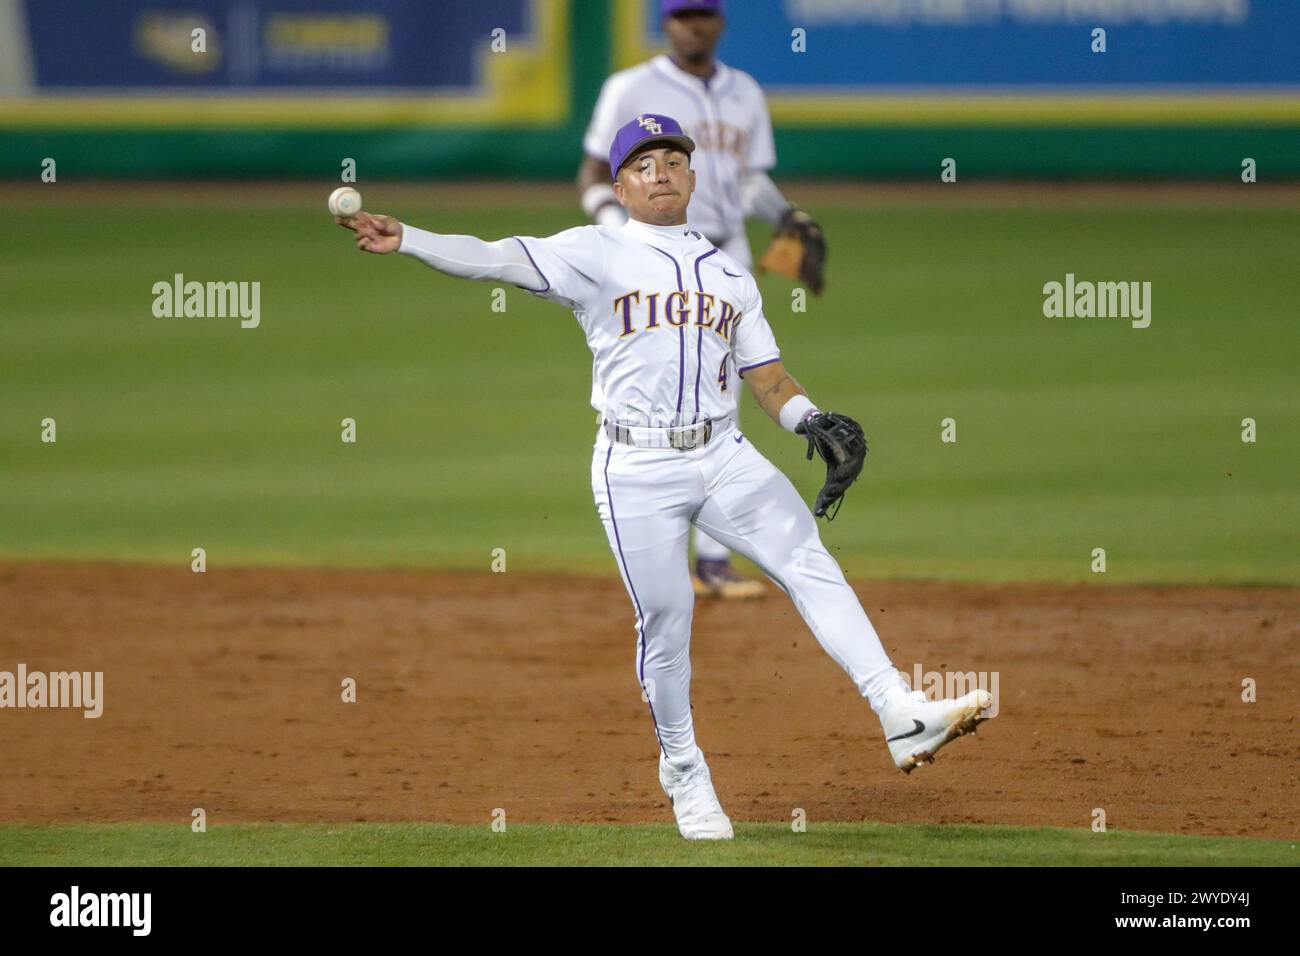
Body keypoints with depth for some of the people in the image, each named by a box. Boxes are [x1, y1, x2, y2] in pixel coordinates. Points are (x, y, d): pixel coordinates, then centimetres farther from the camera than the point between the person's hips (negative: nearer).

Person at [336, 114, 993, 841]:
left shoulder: (730, 275, 18)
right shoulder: (596, 254, 5)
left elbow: (767, 376, 17)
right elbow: (501, 260, -6)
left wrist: (814, 421, -2)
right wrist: (406, 241, -19)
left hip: (725, 456, 3)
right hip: (638, 471, -3)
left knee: (810, 564, -15)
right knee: (665, 619, -3)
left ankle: (901, 713, -23)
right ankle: (683, 771, 17)